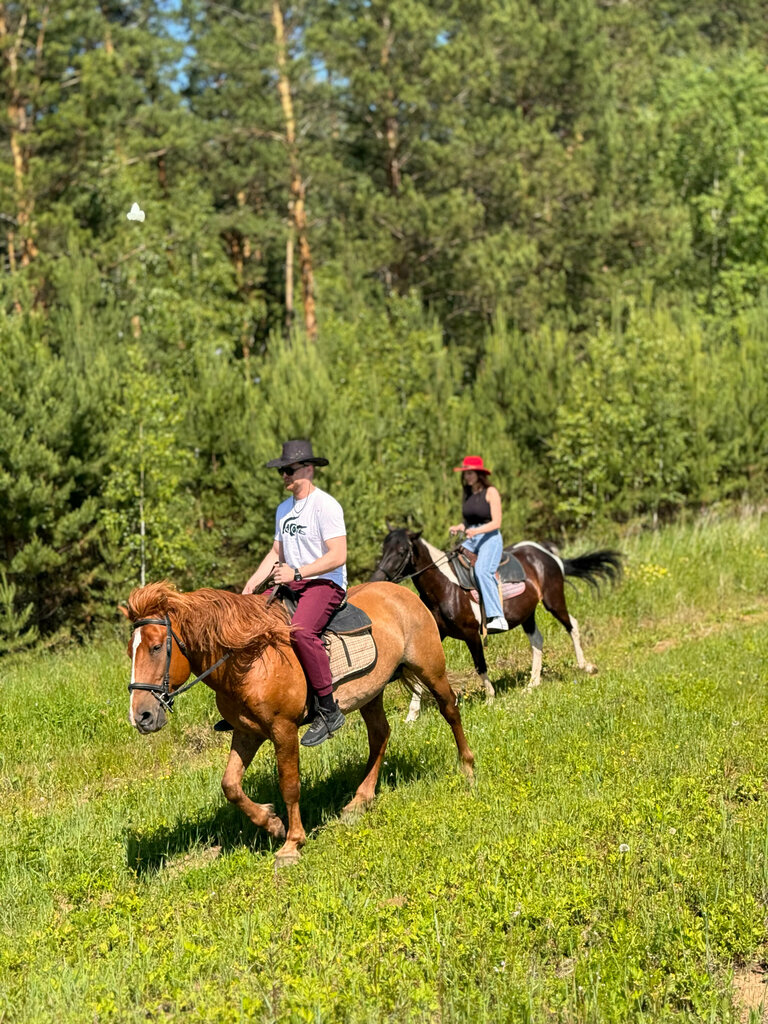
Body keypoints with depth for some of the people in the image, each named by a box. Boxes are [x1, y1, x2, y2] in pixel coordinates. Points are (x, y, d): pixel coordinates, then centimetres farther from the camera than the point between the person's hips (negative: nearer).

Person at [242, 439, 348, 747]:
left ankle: (328, 710, -26)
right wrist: (251, 584, 8)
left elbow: (338, 556, -18)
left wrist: (297, 572, -22)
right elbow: (276, 552, 22)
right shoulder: (284, 509, 16)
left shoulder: (326, 505, -11)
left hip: (326, 583, -9)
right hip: (292, 583, 9)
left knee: (300, 630, -35)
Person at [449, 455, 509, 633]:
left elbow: (496, 522, -9)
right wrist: (458, 528, 1)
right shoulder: (467, 494, 16)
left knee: (482, 570, -31)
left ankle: (497, 617, -35)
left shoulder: (490, 492, -4)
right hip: (471, 540, 8)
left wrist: (476, 531, -24)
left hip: (490, 538, -7)